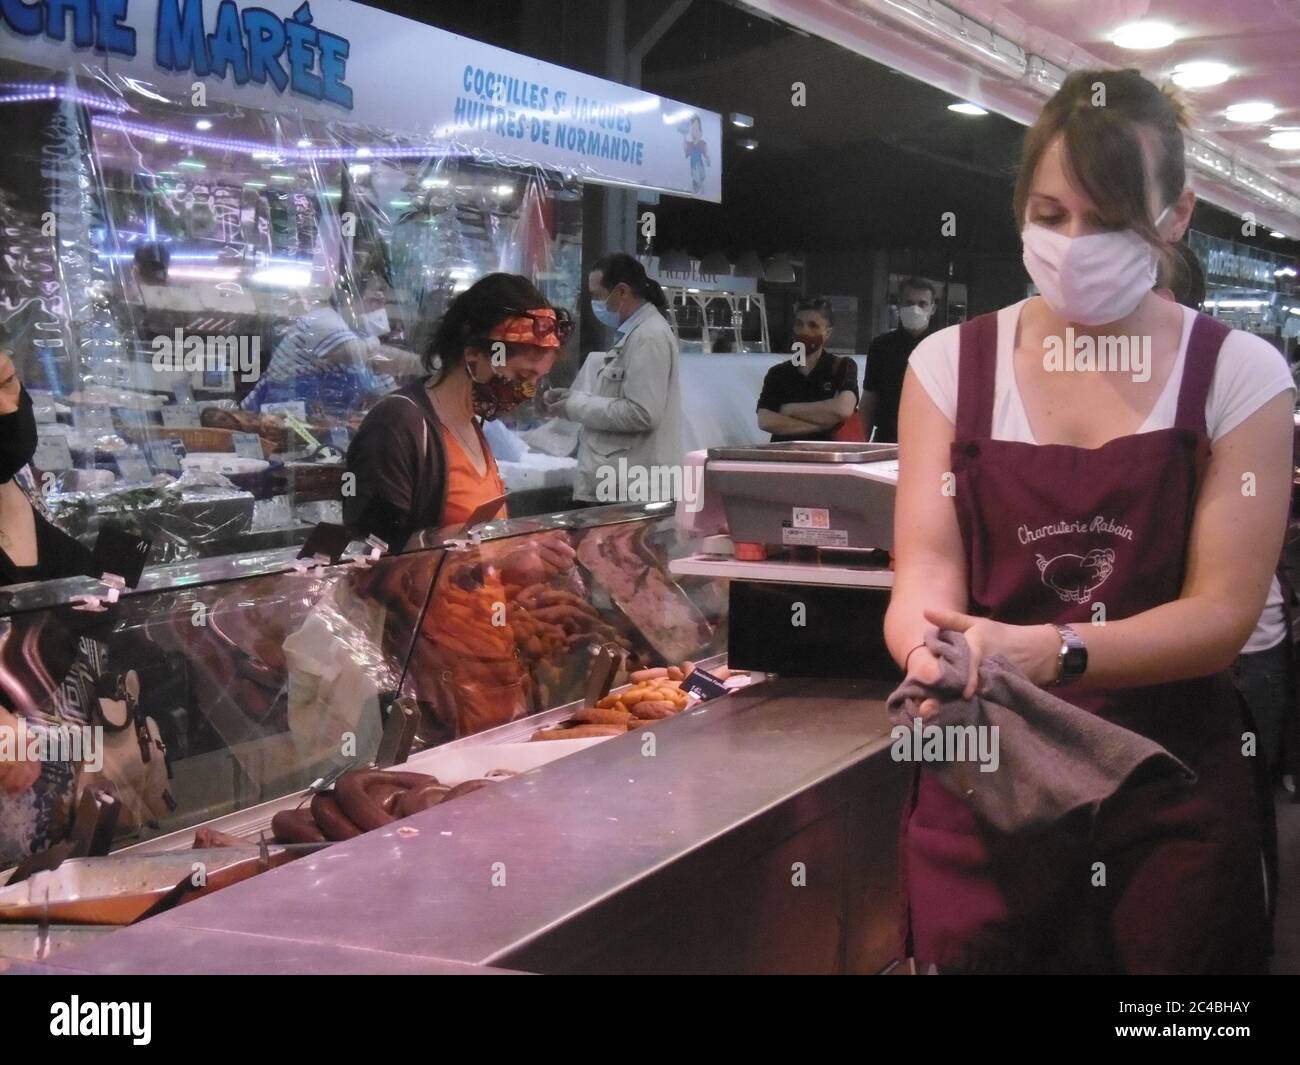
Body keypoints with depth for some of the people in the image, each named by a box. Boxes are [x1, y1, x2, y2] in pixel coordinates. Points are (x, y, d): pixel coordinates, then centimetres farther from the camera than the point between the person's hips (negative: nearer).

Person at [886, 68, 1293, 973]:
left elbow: (1224, 611, -10)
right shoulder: (951, 363, 0)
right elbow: (925, 568, -8)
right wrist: (932, 653, -31)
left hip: (1172, 793, 0)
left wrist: (1051, 653, -27)